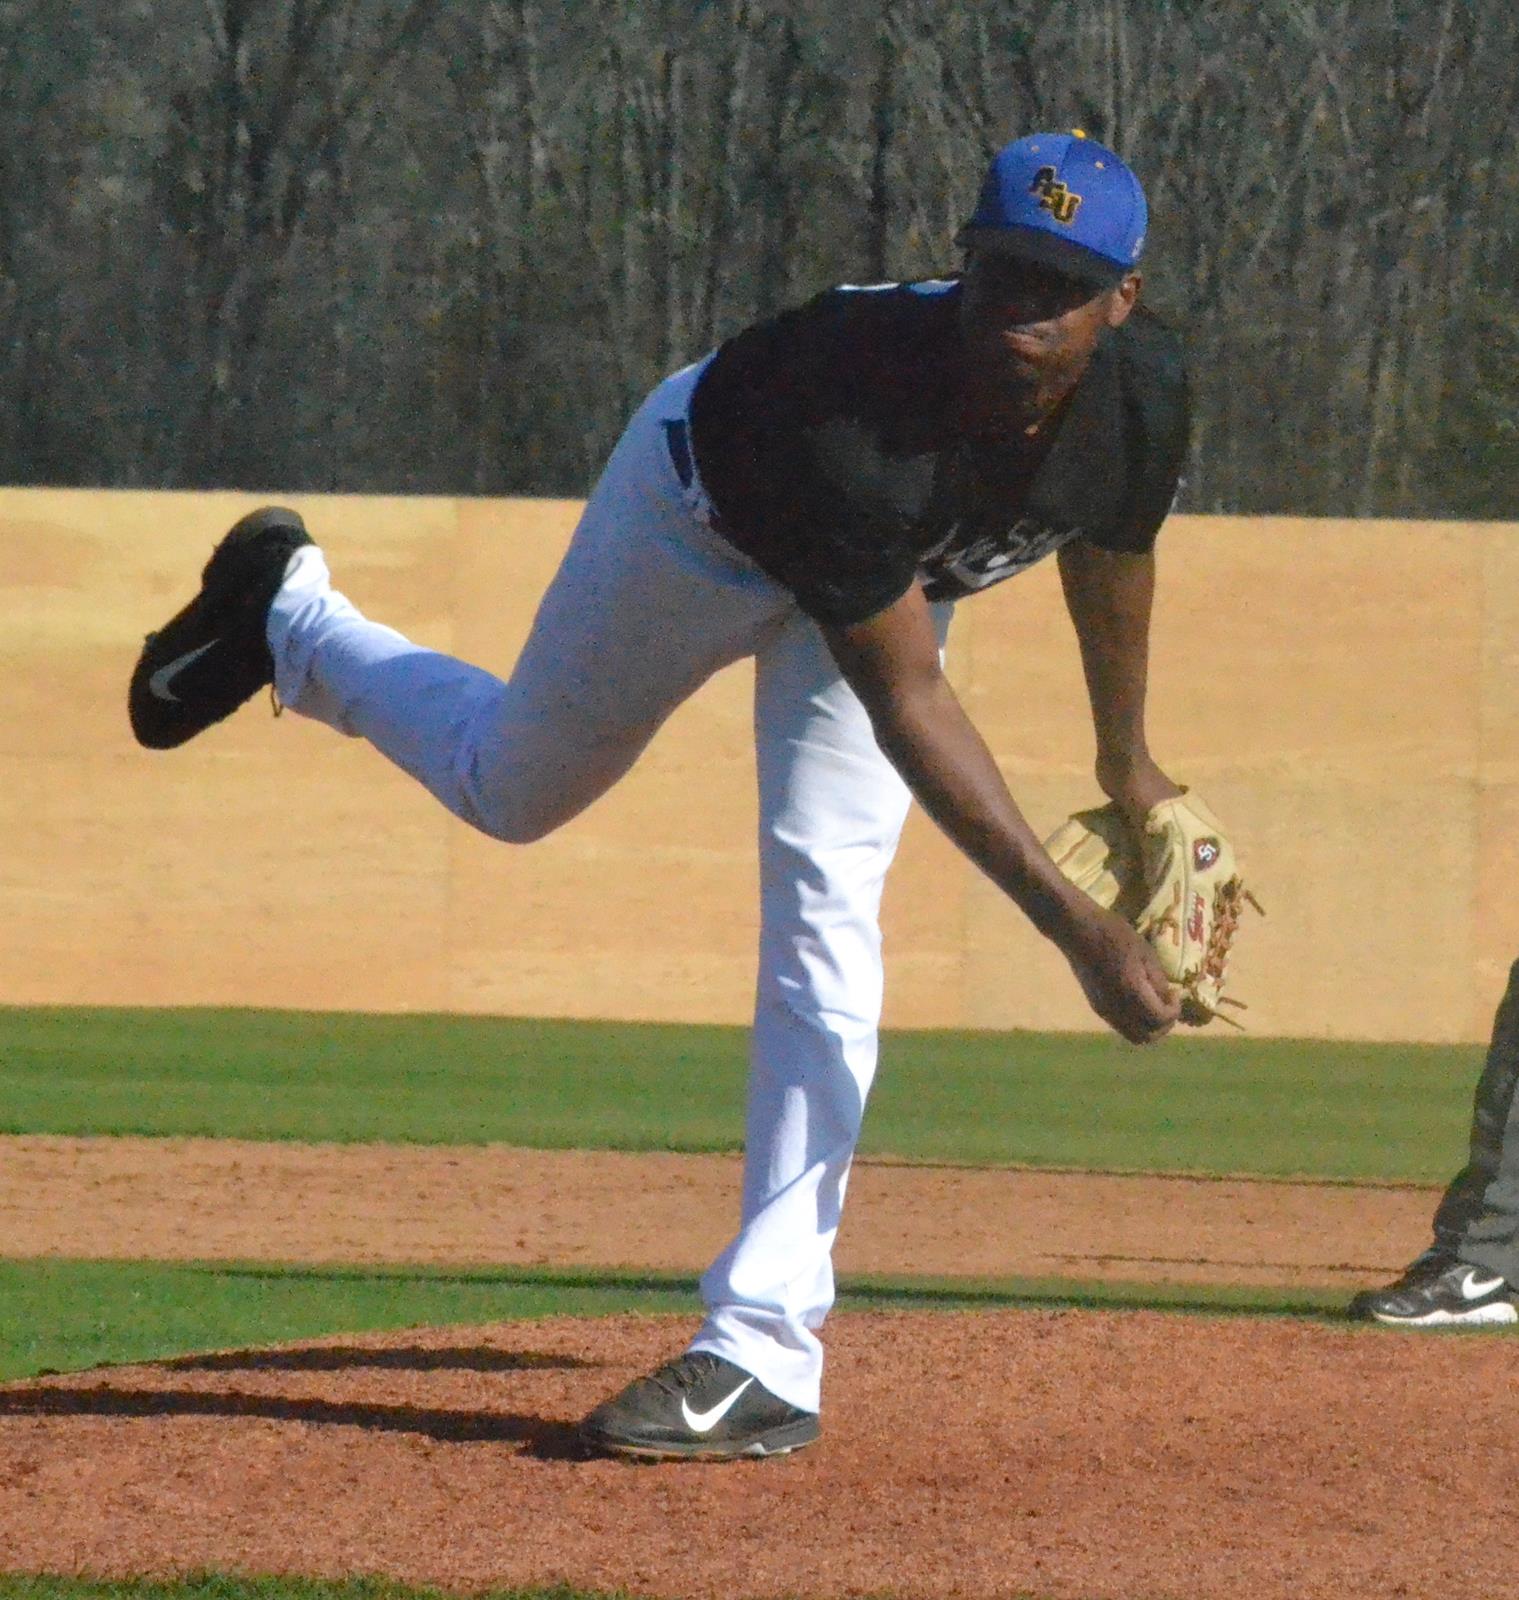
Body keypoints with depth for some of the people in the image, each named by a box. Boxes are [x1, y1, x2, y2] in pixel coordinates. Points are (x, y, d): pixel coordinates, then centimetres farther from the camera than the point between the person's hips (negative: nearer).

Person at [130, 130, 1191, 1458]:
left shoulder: (1145, 390, -30)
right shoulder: (861, 411, -46)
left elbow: (1115, 549, -3)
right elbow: (906, 705, -42)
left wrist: (1126, 763, 11)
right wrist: (1070, 922, -48)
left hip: (896, 563, 3)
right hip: (704, 514, -3)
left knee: (824, 902, -14)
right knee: (513, 789, 18)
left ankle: (763, 1350, -18)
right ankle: (289, 613, 49)